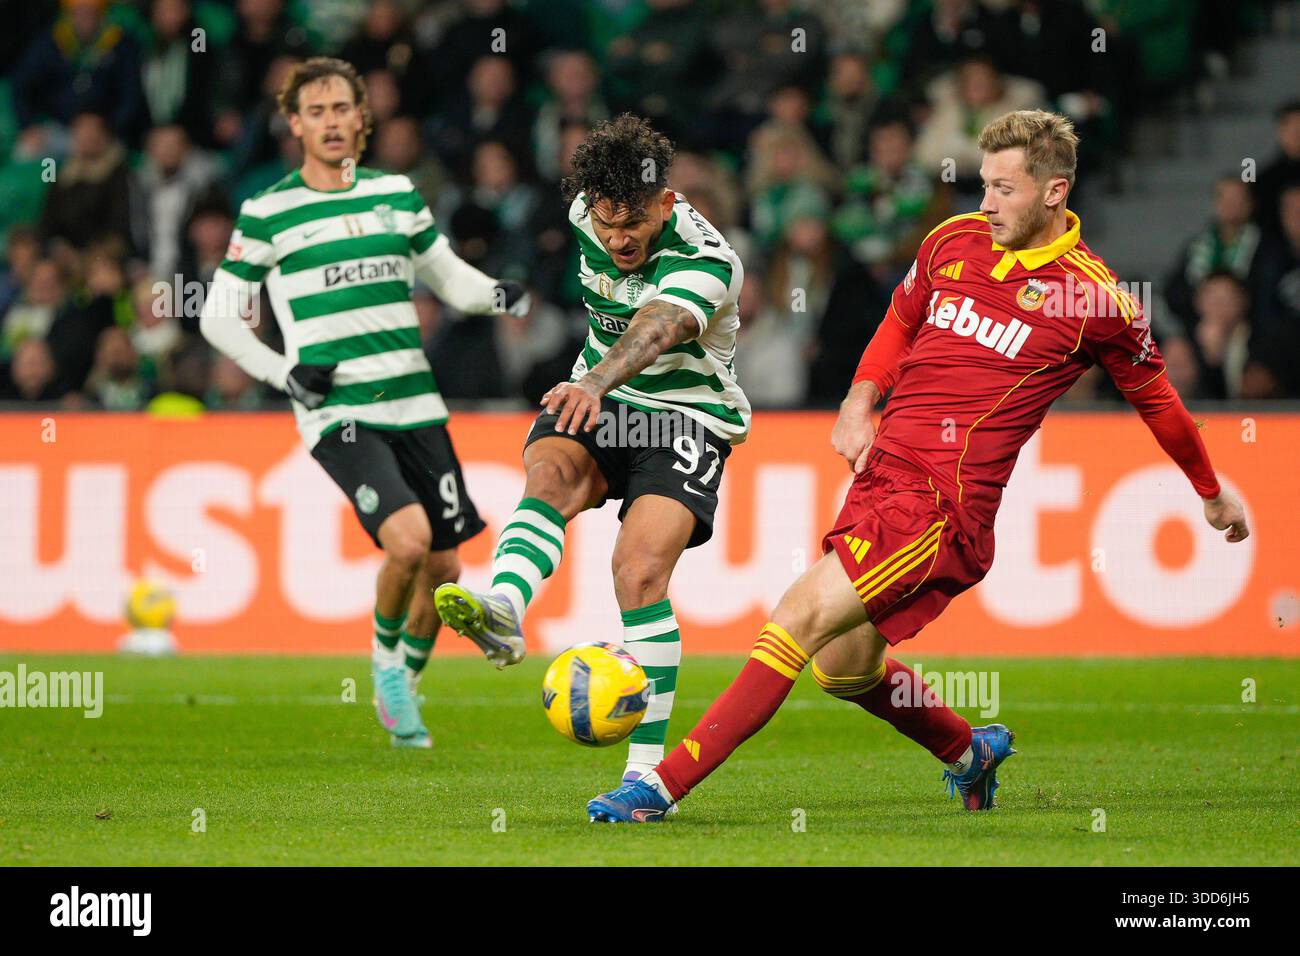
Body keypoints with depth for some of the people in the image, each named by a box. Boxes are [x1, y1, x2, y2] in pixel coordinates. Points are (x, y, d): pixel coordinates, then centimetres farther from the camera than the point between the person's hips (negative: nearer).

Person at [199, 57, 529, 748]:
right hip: (338, 413, -4)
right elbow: (218, 317, 7)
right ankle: (385, 658, 3)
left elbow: (450, 277, 21)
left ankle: (401, 689, 30)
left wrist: (499, 296, -2)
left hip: (415, 406, 5)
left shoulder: (397, 194, 11)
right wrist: (284, 372, -8)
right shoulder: (267, 214, 1)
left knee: (444, 565, 5)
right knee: (408, 538, -25)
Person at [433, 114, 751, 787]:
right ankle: (501, 610, -59)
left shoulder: (705, 260, -24)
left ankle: (646, 768, -19)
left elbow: (656, 329, -44)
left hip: (689, 417, -5)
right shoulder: (587, 214, -4)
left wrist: (597, 384, -63)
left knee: (641, 568, -24)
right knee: (549, 471, -31)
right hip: (598, 400, 5)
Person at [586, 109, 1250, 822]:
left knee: (803, 617, -19)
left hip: (948, 502, -7)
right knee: (842, 666, 13)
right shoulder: (954, 240, 9)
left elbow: (1156, 400, 11)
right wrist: (860, 401, 12)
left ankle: (660, 789, -22)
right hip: (883, 470, 7)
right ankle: (969, 752, 40)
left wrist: (1212, 493, 23)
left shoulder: (1095, 296, -5)